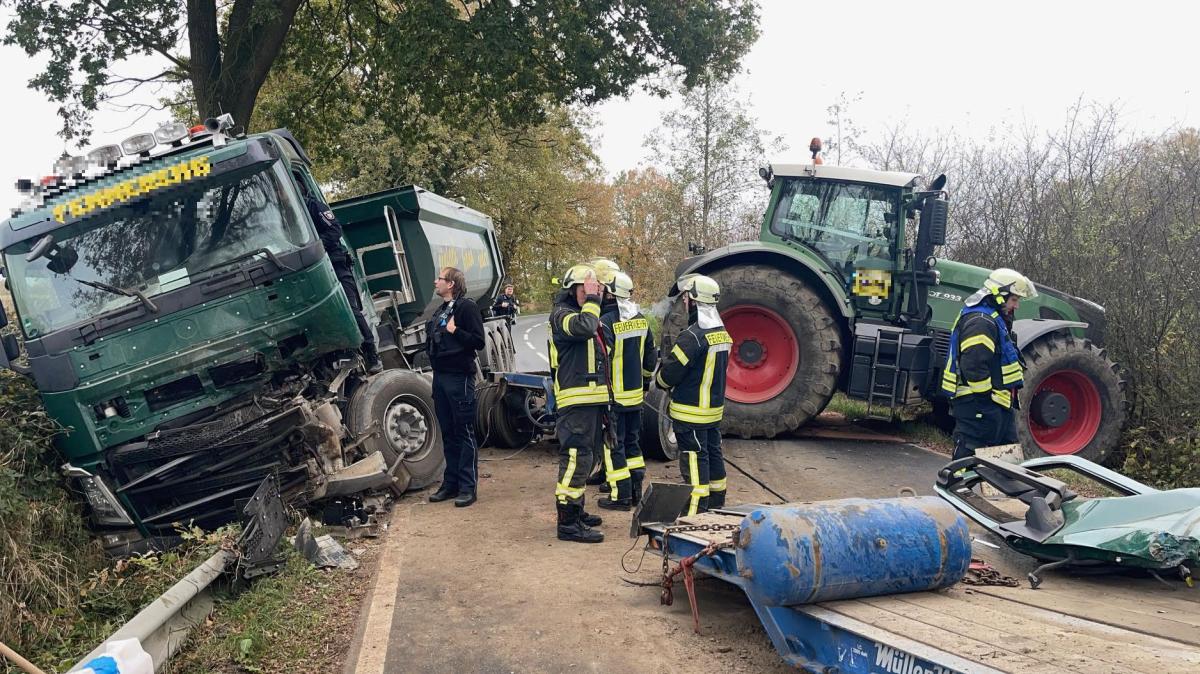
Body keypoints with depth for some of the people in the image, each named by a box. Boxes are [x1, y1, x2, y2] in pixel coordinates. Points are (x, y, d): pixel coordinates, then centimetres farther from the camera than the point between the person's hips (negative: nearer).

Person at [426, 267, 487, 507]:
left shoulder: (467, 306, -7)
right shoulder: (440, 311, 18)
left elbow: (478, 341, -15)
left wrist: (455, 331, -22)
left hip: (459, 377, -8)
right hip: (440, 376, 8)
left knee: (464, 433, -4)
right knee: (448, 433, 12)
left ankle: (468, 487, 0)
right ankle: (451, 483, 19)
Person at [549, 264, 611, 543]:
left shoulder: (586, 313, 22)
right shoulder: (561, 314, -9)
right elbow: (584, 327, -32)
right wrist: (592, 299, -20)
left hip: (591, 399, 10)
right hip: (575, 400, -10)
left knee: (583, 456, 18)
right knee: (576, 457, -13)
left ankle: (576, 511, 30)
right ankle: (568, 522, -12)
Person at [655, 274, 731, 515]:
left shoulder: (693, 336, -21)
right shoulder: (722, 333, 9)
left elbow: (670, 372, -17)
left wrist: (660, 380, 6)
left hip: (691, 413, -9)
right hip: (715, 408, 9)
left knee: (695, 461, -6)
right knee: (713, 455, 17)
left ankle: (695, 515, -4)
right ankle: (716, 506, 29)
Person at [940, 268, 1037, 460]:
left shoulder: (994, 319, 18)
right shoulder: (980, 322, -18)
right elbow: (974, 365, -28)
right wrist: (986, 395, -18)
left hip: (995, 406, 11)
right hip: (977, 405, -11)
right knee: (968, 458, -6)